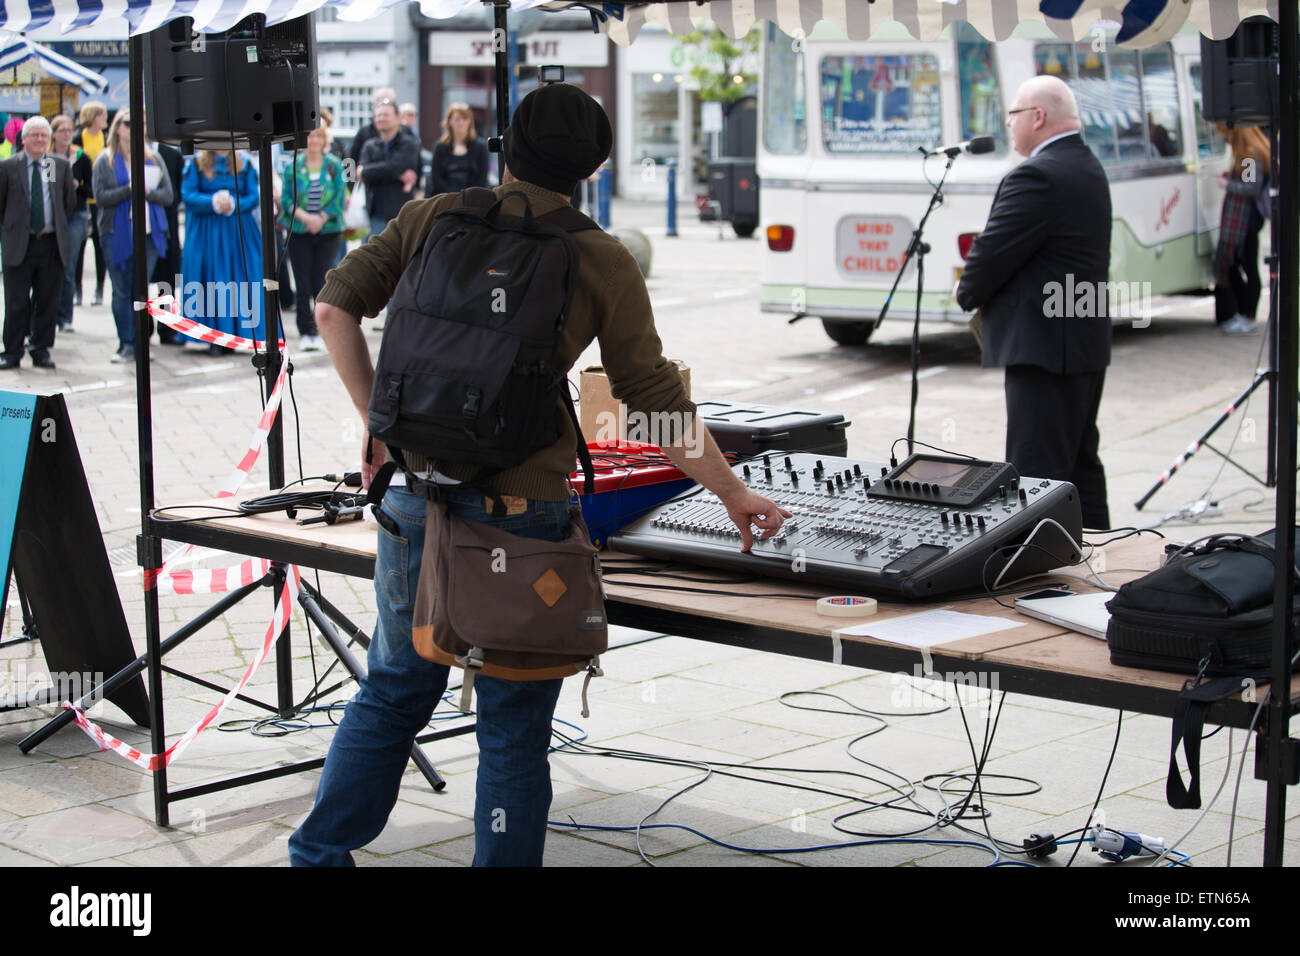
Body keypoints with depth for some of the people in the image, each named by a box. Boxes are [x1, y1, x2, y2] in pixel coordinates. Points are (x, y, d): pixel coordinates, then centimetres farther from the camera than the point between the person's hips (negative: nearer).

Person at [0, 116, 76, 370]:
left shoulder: (61, 166, 6)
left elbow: (70, 202, 15)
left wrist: (55, 222, 10)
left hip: (52, 244, 2)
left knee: (48, 301, 5)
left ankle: (41, 351, 15)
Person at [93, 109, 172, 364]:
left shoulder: (153, 158, 10)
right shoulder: (106, 160, 3)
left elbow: (167, 195, 6)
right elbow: (100, 197, -6)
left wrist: (147, 192, -13)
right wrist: (129, 190, -17)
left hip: (149, 231, 2)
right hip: (117, 233, -2)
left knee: (142, 291, 2)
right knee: (122, 292, -1)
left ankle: (141, 343, 9)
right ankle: (126, 345, 4)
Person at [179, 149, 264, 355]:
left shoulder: (244, 165, 8)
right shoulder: (196, 164, 3)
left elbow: (253, 197, 2)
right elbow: (187, 195, -5)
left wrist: (233, 204, -16)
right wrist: (213, 202, -19)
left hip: (238, 231, 2)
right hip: (206, 233, -2)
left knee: (240, 281, -2)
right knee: (211, 283, -3)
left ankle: (232, 336, 4)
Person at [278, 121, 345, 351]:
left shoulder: (335, 166, 4)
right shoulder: (292, 167, 4)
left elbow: (339, 197, -1)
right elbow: (286, 198, 0)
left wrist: (321, 219, -13)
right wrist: (305, 217, -15)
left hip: (329, 232, -1)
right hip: (299, 233, 1)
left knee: (320, 282, -4)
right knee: (303, 284, 1)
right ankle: (306, 332, 7)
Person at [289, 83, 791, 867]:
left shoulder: (437, 218, 6)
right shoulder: (603, 261, -1)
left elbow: (336, 307, 2)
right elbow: (657, 402, 0)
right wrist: (734, 495, 10)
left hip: (412, 488, 4)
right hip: (519, 508, -3)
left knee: (395, 688, 20)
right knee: (514, 723, 9)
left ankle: (320, 853, 25)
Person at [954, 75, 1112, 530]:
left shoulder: (1037, 177, -19)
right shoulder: (1088, 168, 14)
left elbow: (991, 254, -17)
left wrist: (966, 293, 3)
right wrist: (980, 292, 9)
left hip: (1045, 347, -11)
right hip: (1088, 343, 11)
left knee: (1037, 476, -9)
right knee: (1080, 464, 17)